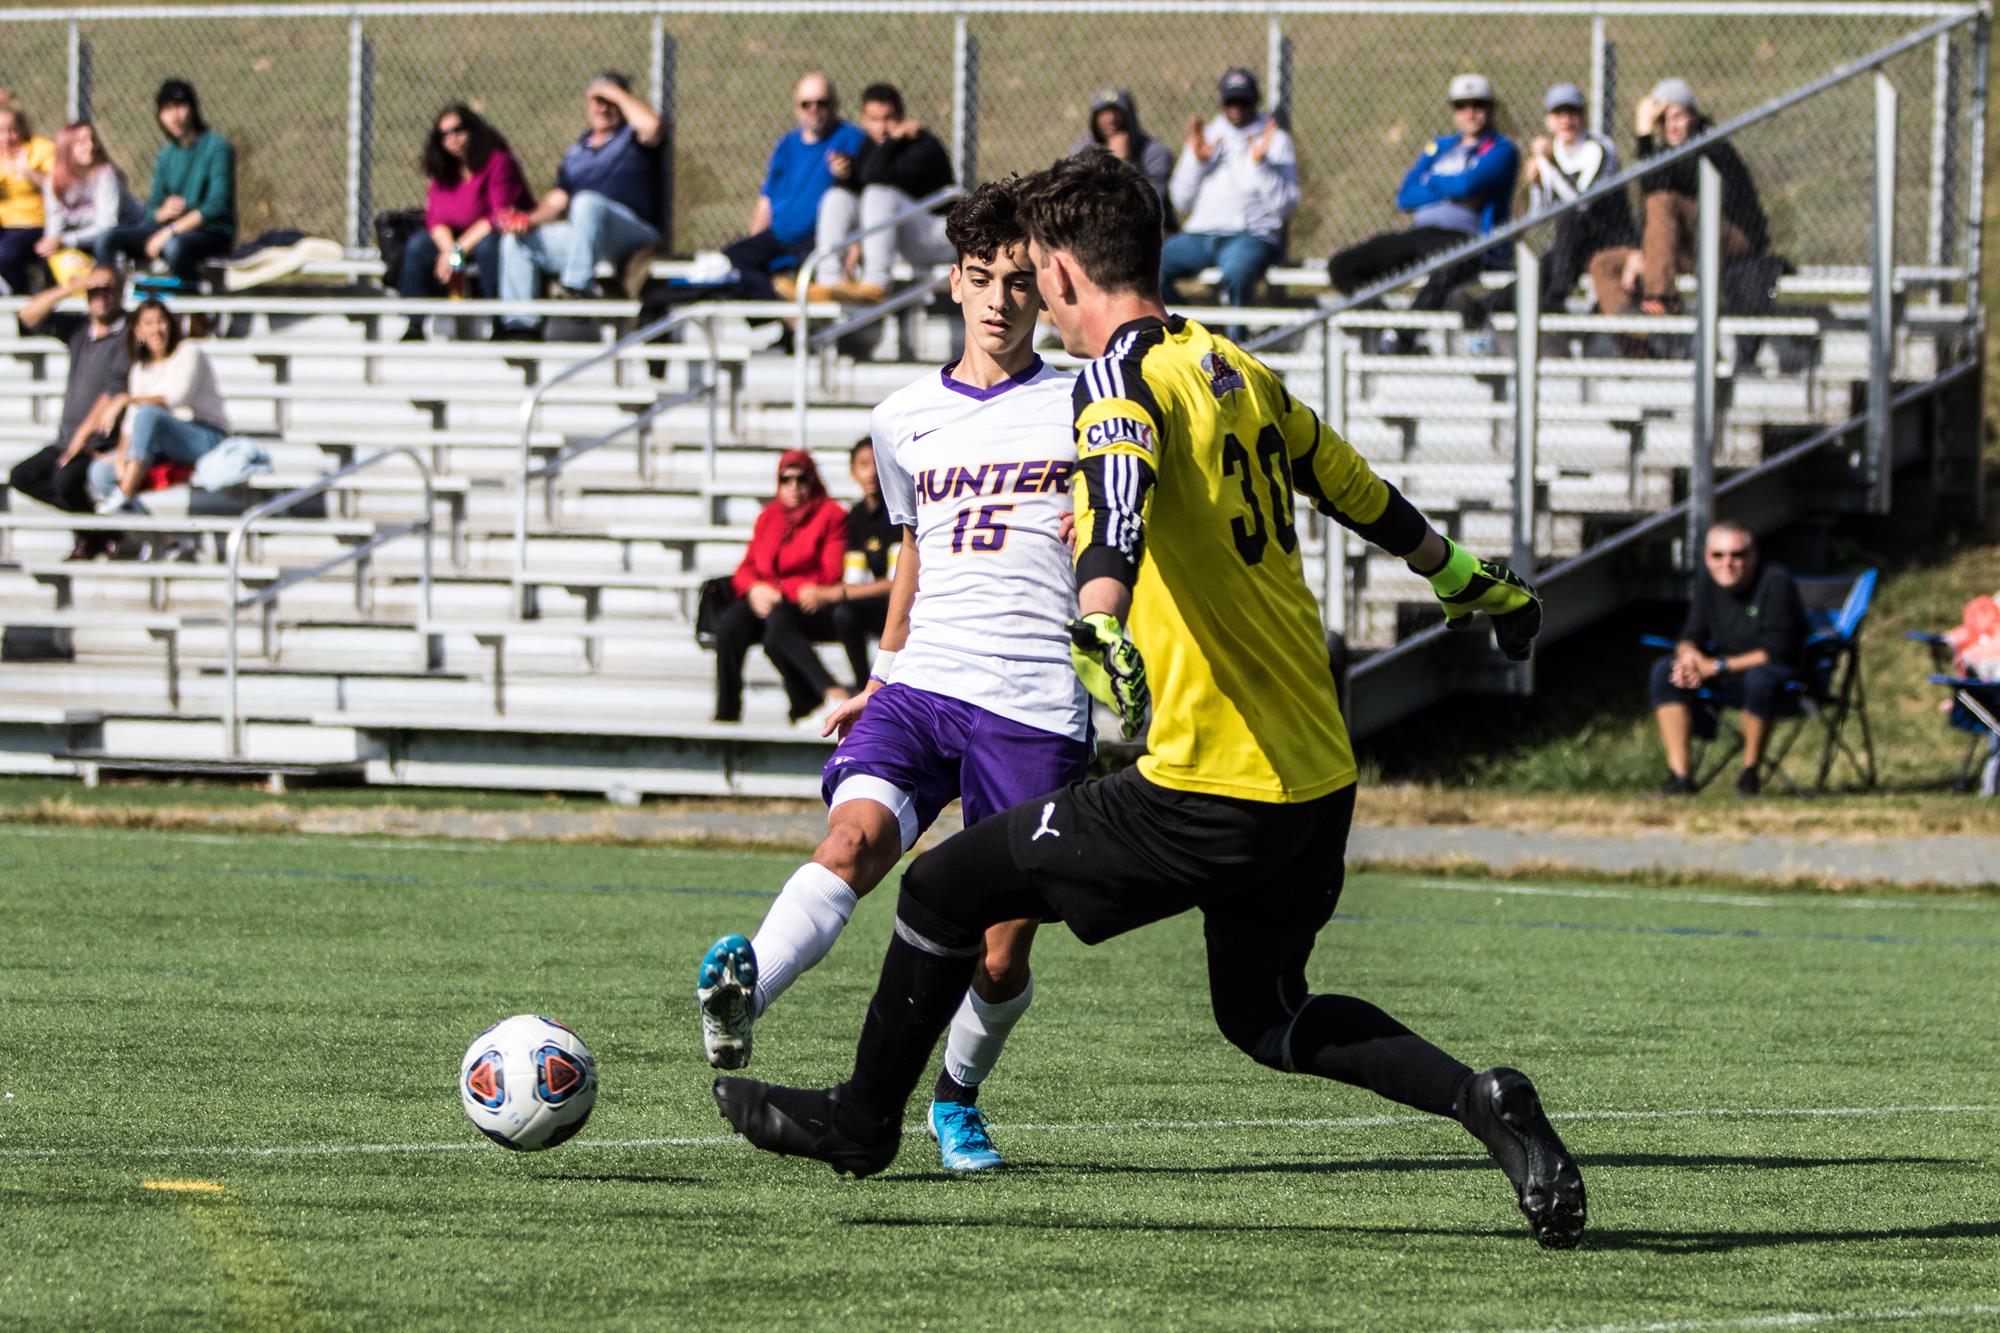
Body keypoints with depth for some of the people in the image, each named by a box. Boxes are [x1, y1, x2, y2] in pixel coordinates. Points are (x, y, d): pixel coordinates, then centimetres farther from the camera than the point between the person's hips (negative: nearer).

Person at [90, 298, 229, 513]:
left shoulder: (189, 353, -1)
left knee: (148, 414, -35)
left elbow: (179, 396, -19)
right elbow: (131, 422, 10)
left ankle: (124, 495, -37)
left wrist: (128, 399, -25)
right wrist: (121, 456, -8)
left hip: (207, 438, -6)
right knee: (100, 471, -12)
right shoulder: (141, 368, 17)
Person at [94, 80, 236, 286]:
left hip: (213, 233, -6)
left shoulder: (217, 148, -8)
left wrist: (170, 232, -19)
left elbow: (217, 206, -17)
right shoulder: (166, 155, 12)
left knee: (174, 246, -41)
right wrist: (163, 212, -15)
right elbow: (152, 210, 11)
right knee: (107, 239, -13)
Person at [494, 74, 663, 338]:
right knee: (514, 241, -2)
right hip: (585, 236, 7)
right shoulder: (577, 150, 26)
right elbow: (558, 199, 21)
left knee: (587, 202, -36)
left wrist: (616, 93, -5)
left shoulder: (632, 137, 7)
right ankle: (518, 324, -12)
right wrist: (532, 220, 0)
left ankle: (577, 285, -44)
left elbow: (652, 125, -18)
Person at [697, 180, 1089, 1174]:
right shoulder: (905, 421, 16)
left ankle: (957, 1094, 27)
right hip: (921, 684, 2)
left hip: (1033, 709, -2)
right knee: (855, 834, -29)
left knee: (1001, 955, -1)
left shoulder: (1083, 412, 5)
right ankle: (745, 991, -50)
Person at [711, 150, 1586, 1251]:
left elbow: (1122, 492, -35)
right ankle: (1483, 1104, 4)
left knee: (947, 888, 7)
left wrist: (1101, 615, -54)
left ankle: (864, 1118, 23)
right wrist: (1470, 580, 41)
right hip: (1320, 779, 8)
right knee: (1264, 1012, 24)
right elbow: (1359, 493, 25)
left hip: (1207, 791, -8)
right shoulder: (1236, 368, 12)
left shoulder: (1123, 375, -12)